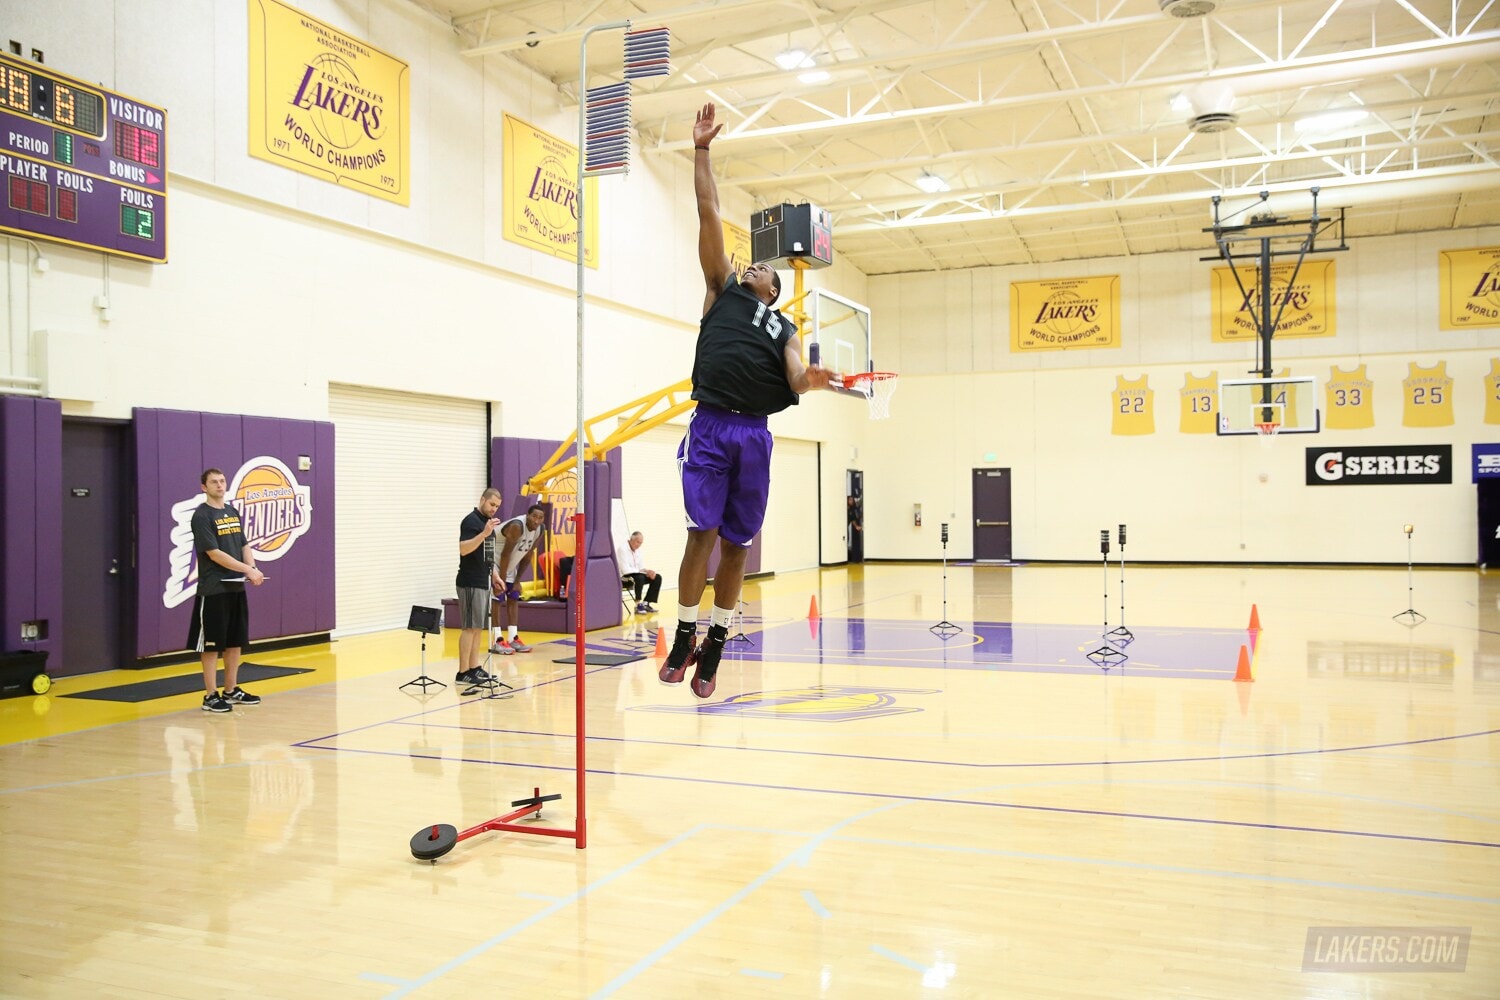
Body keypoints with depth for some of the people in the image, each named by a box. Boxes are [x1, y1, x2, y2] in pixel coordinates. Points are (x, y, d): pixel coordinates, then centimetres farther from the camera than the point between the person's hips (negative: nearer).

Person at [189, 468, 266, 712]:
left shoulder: (233, 511, 14)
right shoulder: (201, 516, -9)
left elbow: (244, 545, 15)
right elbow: (214, 554, -17)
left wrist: (252, 568, -4)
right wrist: (247, 570, -18)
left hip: (237, 587, 7)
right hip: (213, 590, -7)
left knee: (236, 641, 12)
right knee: (211, 644, -2)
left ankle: (231, 691, 22)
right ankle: (211, 696, 4)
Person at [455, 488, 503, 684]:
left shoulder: (487, 521, 15)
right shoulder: (471, 520, -12)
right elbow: (463, 549, -25)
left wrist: (494, 575, 19)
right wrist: (484, 533, -33)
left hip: (484, 583, 9)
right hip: (471, 584, -9)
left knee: (479, 627, 10)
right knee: (470, 627, -8)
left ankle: (474, 668, 15)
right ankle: (463, 672, -5)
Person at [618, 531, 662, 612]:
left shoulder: (638, 550, 7)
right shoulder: (623, 549, -17)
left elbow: (642, 567, 7)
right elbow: (625, 570, -25)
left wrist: (649, 572, -15)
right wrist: (642, 571, -25)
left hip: (637, 575, 8)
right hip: (623, 578, -8)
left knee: (657, 577, -6)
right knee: (639, 577, -37)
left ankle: (646, 603, -5)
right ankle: (638, 605, -25)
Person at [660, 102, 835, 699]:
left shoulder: (785, 329, 22)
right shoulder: (722, 290, 19)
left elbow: (795, 379, 3)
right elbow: (709, 213, 15)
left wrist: (811, 380, -20)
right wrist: (701, 150, 12)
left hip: (755, 433, 2)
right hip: (710, 425, -2)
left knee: (738, 544, 3)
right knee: (702, 533, -8)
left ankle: (713, 649, 14)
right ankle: (683, 640, 2)